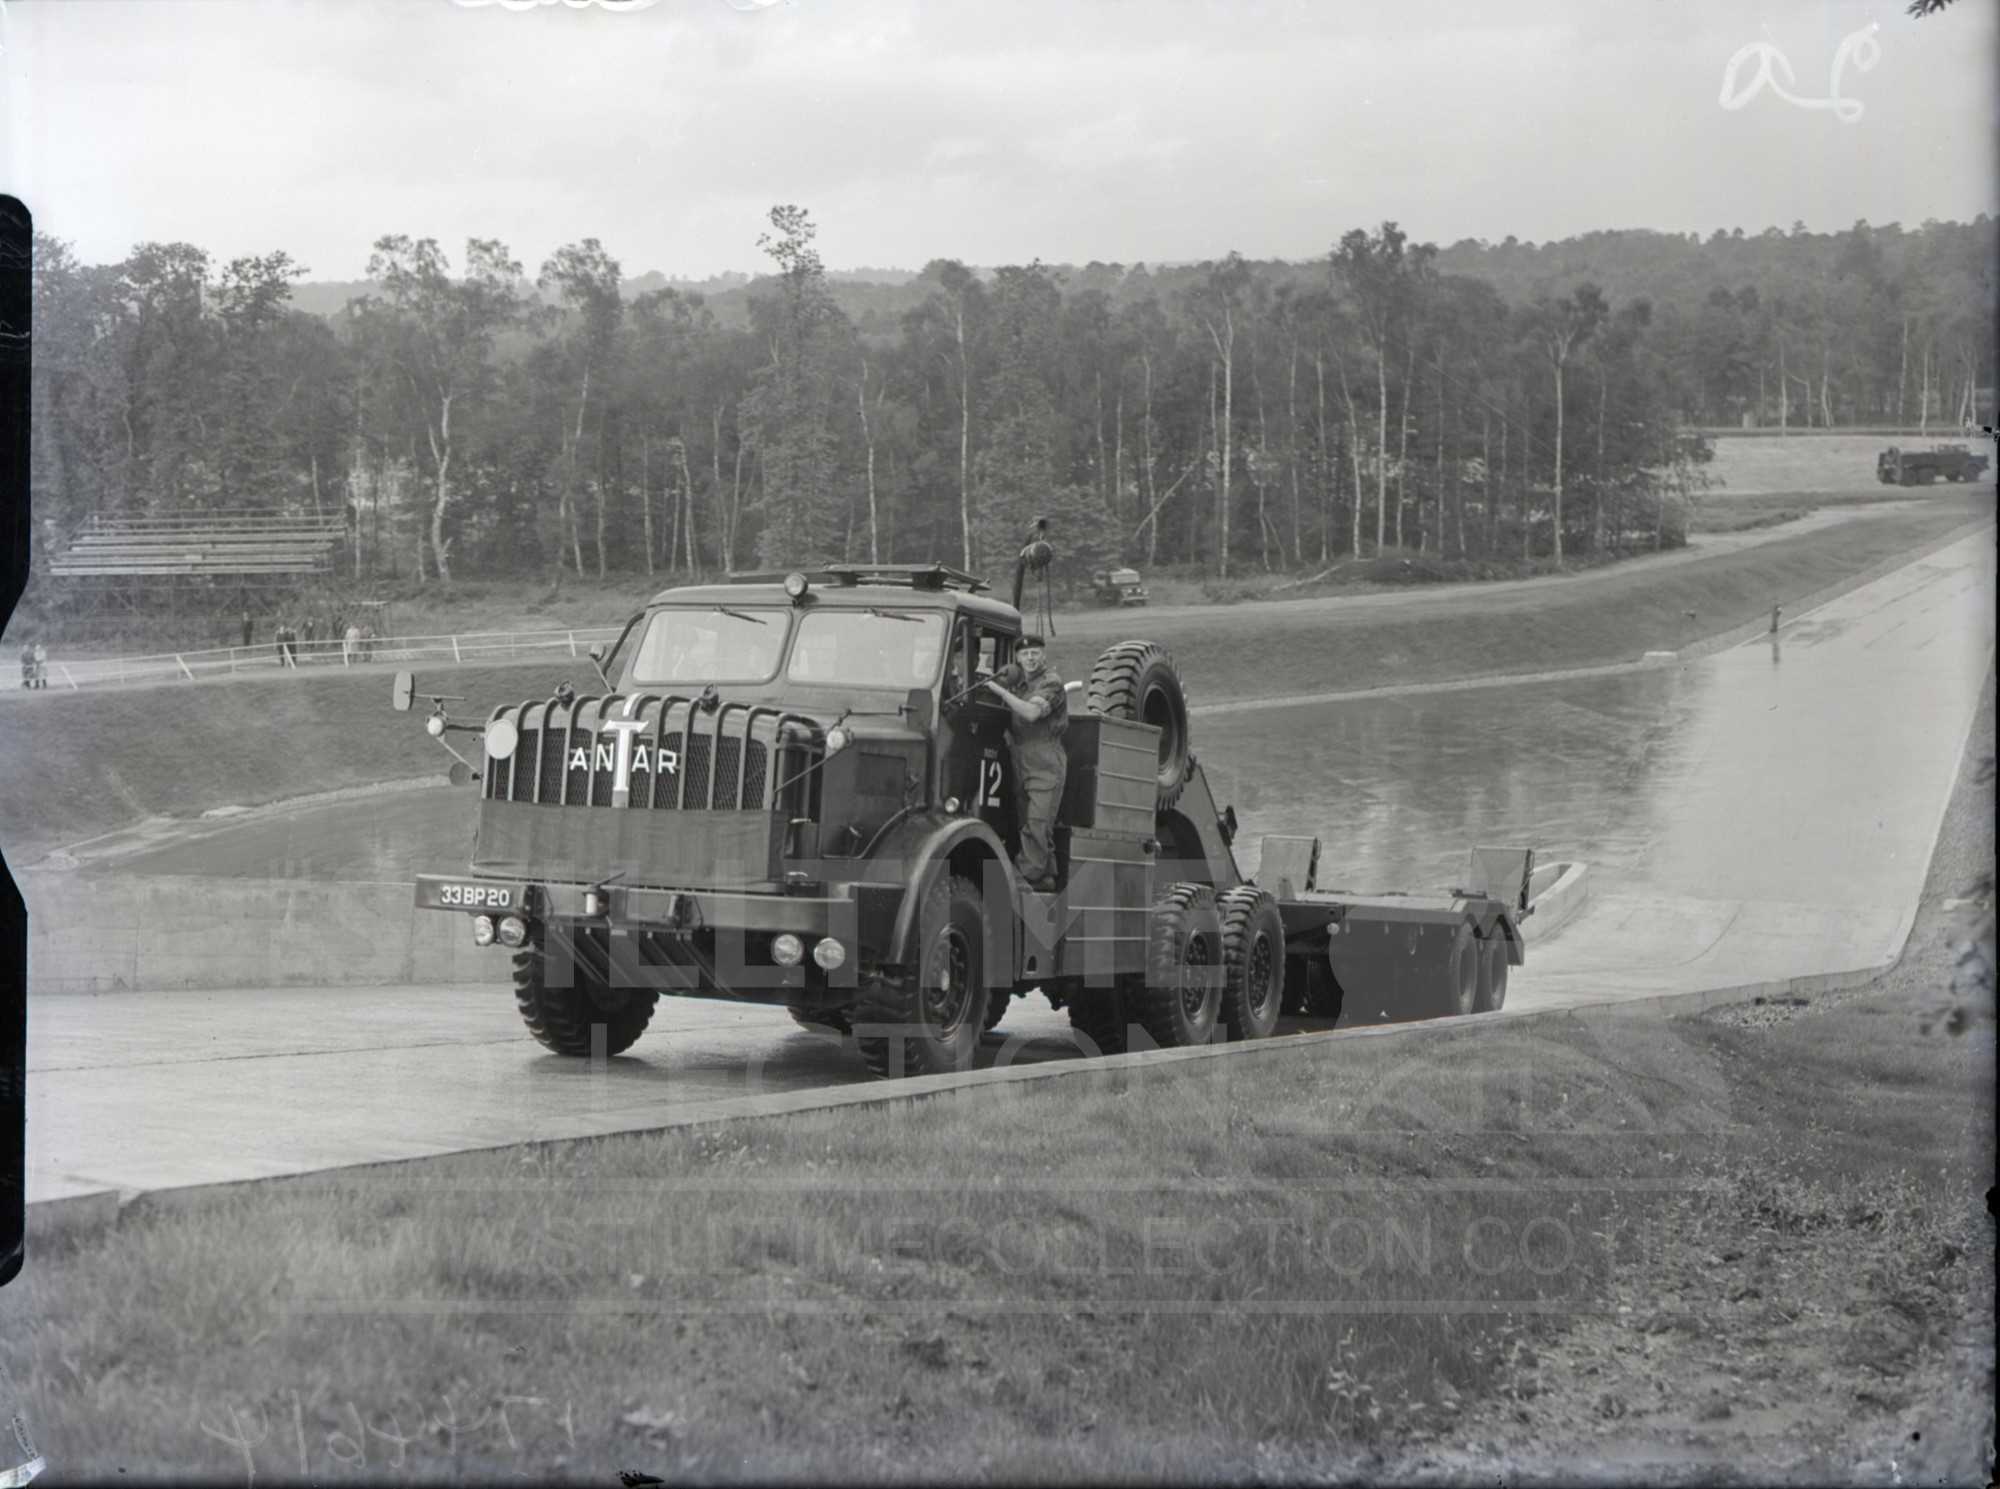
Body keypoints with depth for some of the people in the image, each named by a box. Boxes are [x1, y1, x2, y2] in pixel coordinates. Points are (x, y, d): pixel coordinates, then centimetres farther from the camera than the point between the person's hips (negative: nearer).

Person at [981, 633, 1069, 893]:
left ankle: (1029, 877, -19)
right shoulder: (1019, 681, 17)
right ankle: (1046, 879, 12)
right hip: (1020, 764, 8)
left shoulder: (1051, 683, -7)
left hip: (1045, 766, -8)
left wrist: (999, 691, -17)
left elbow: (1031, 712, -22)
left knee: (1037, 825, -14)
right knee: (1028, 825, 7)